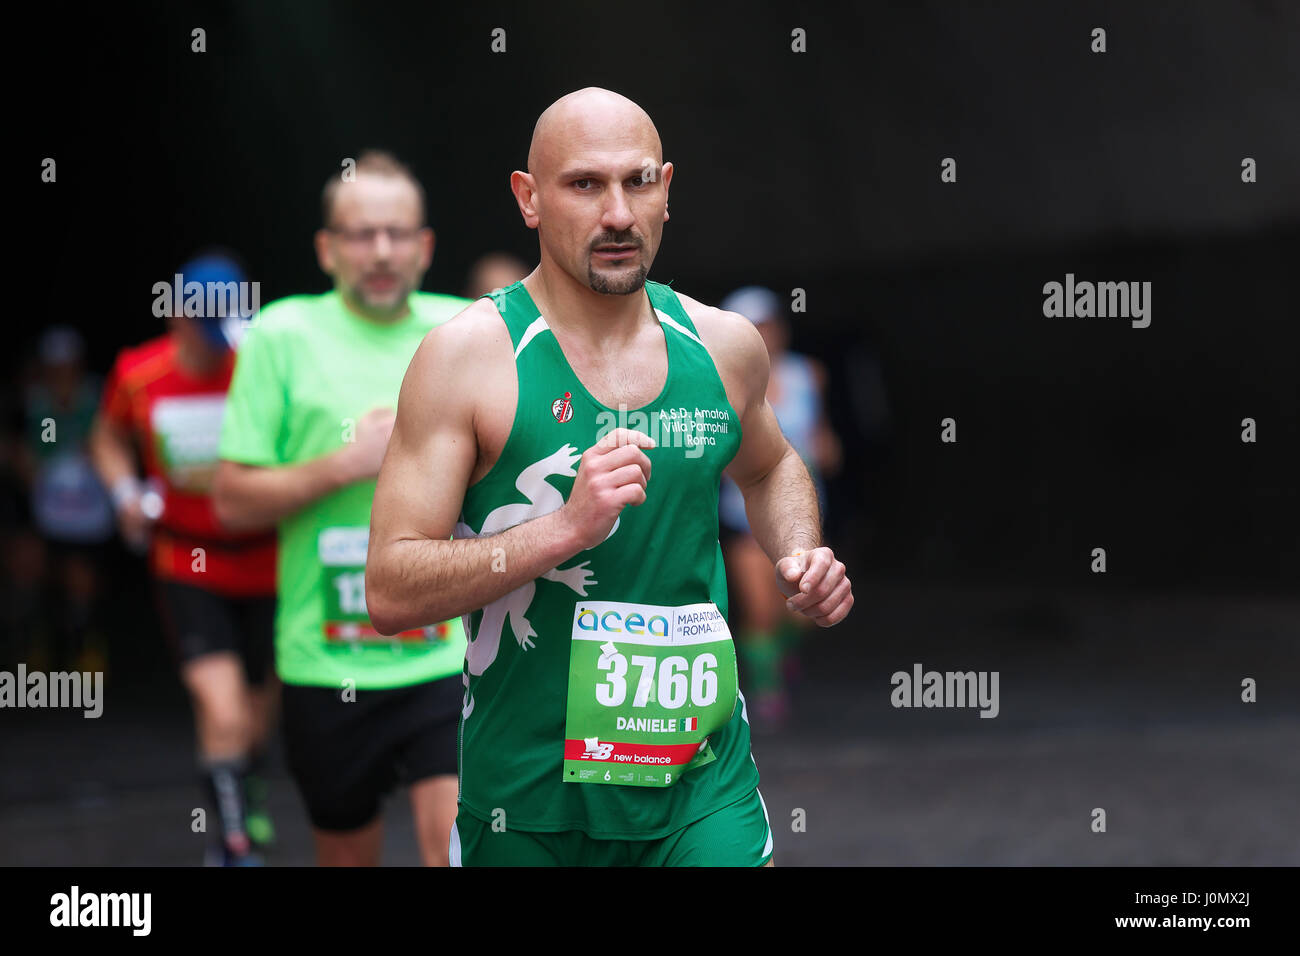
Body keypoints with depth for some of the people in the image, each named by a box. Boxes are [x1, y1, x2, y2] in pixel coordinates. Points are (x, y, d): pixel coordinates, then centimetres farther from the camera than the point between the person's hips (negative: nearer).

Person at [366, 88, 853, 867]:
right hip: (527, 795, -2)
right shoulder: (468, 356, -10)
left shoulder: (724, 344, 3)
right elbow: (391, 591, -16)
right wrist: (565, 527, -26)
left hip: (704, 785, 2)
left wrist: (800, 554, 6)